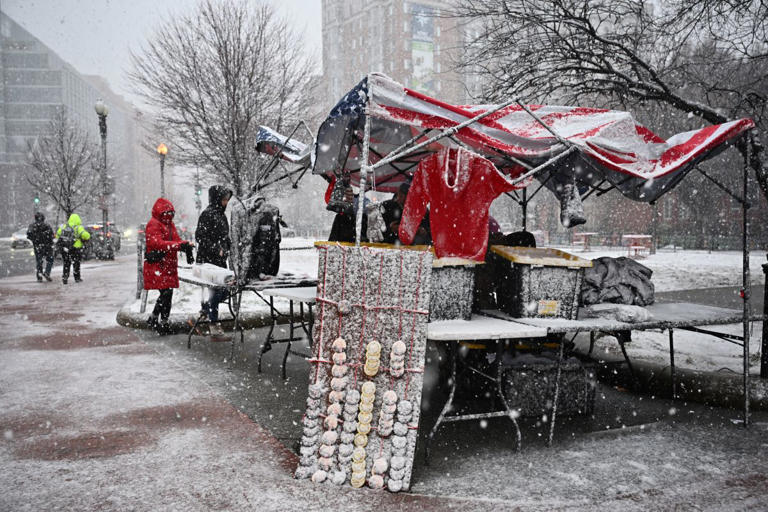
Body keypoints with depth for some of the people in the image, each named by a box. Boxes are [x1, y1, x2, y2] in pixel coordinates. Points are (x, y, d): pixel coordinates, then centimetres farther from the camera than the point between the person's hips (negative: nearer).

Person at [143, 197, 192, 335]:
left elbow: (176, 240, 17)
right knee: (166, 292, -13)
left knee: (167, 293, 10)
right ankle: (164, 322, -3)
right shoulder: (153, 225, -9)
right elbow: (157, 243, -22)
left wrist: (185, 244, -7)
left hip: (169, 266, 9)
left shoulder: (169, 224, 20)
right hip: (157, 266, -9)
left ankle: (153, 319, 25)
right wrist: (179, 245, -31)